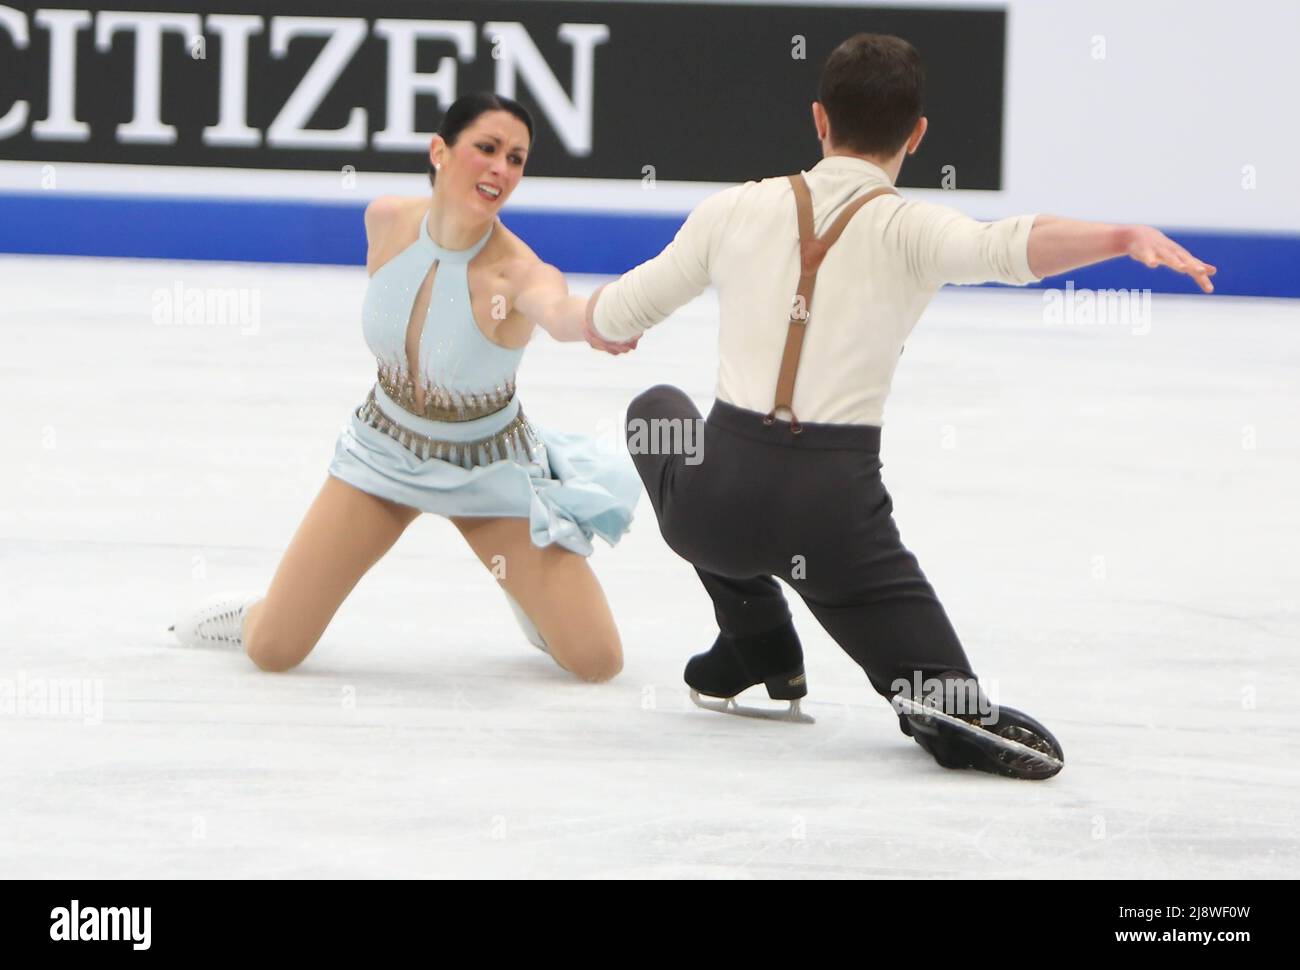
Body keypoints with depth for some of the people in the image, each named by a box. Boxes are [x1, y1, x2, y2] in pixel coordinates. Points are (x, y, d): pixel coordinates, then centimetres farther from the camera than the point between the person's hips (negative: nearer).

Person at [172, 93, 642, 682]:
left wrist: (595, 322, -80)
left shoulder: (514, 271, -33)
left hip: (487, 471, -2)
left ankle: (528, 596, 25)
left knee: (597, 662, -9)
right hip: (385, 449, 2)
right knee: (270, 652, -3)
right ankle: (266, 613, 35)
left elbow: (557, 310, -58)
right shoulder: (386, 221, -19)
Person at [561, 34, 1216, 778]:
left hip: (715, 501, 2)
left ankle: (758, 639, 30)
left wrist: (586, 319, 44)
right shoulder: (911, 230, 1)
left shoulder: (739, 208, 10)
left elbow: (613, 318, 21)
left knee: (659, 414, 36)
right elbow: (1006, 248, -23)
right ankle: (959, 715, -33)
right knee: (940, 695, 6)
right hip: (836, 512, -2)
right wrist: (1123, 237, -32)